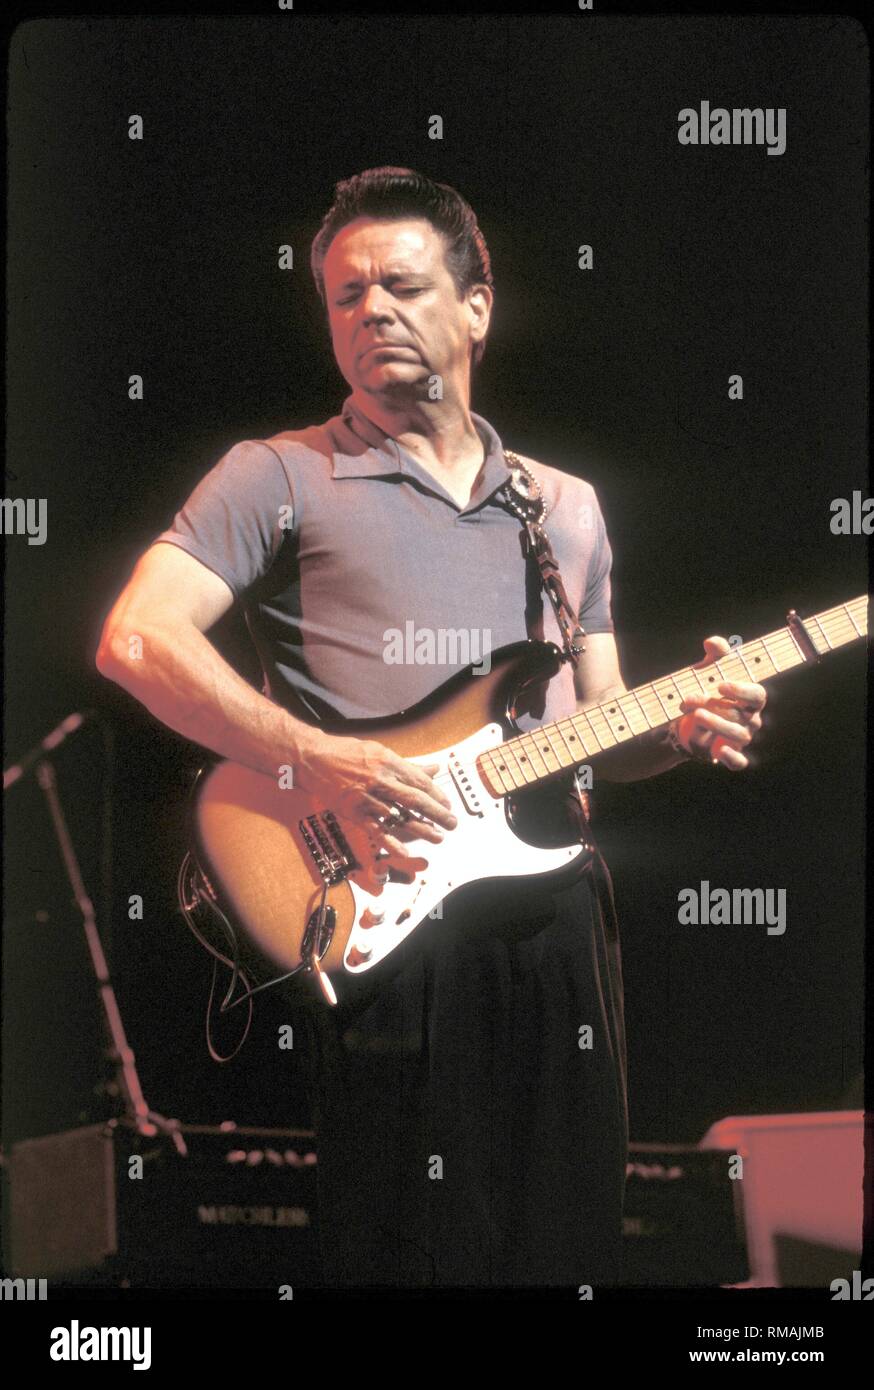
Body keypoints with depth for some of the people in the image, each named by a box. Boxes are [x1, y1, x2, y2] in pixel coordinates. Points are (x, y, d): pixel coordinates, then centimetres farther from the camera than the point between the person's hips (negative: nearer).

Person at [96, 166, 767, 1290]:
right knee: (407, 1252, 0)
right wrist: (318, 761, -19)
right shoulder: (278, 479, 3)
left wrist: (680, 728, -2)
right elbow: (135, 639, -9)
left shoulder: (567, 508, 19)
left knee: (570, 1246, 10)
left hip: (559, 915, 5)